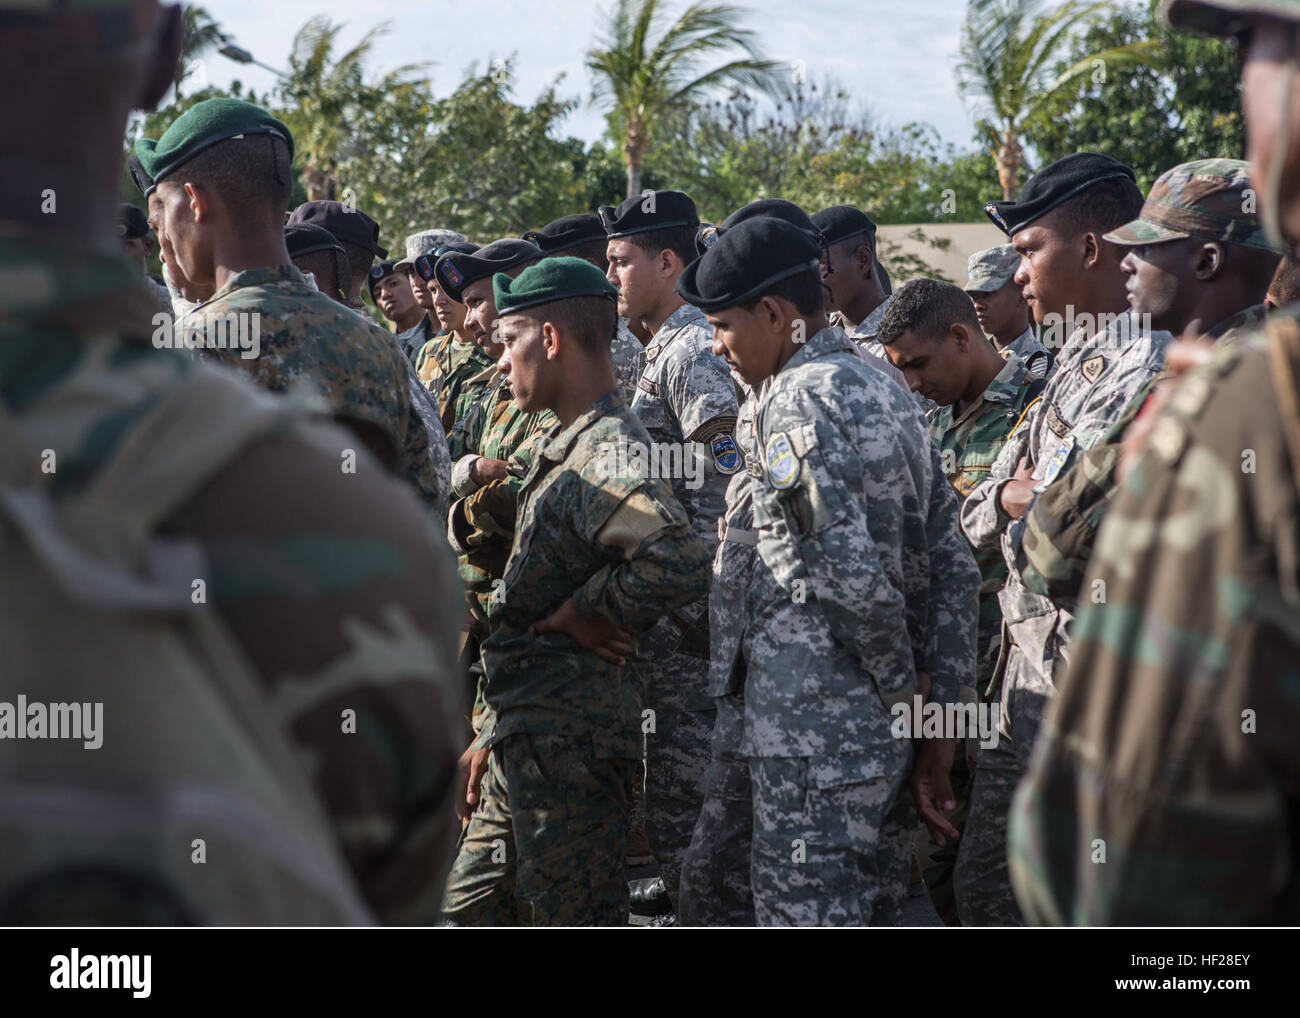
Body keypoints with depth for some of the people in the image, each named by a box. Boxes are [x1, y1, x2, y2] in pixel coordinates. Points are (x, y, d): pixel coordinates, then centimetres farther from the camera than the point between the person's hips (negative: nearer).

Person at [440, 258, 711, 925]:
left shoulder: (608, 453, -19)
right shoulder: (566, 446, 15)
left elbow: (679, 563, -38)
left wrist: (581, 611, -21)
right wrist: (492, 736, 20)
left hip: (568, 744, -11)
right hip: (526, 738, 11)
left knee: (578, 918, -4)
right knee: (462, 908, 18)